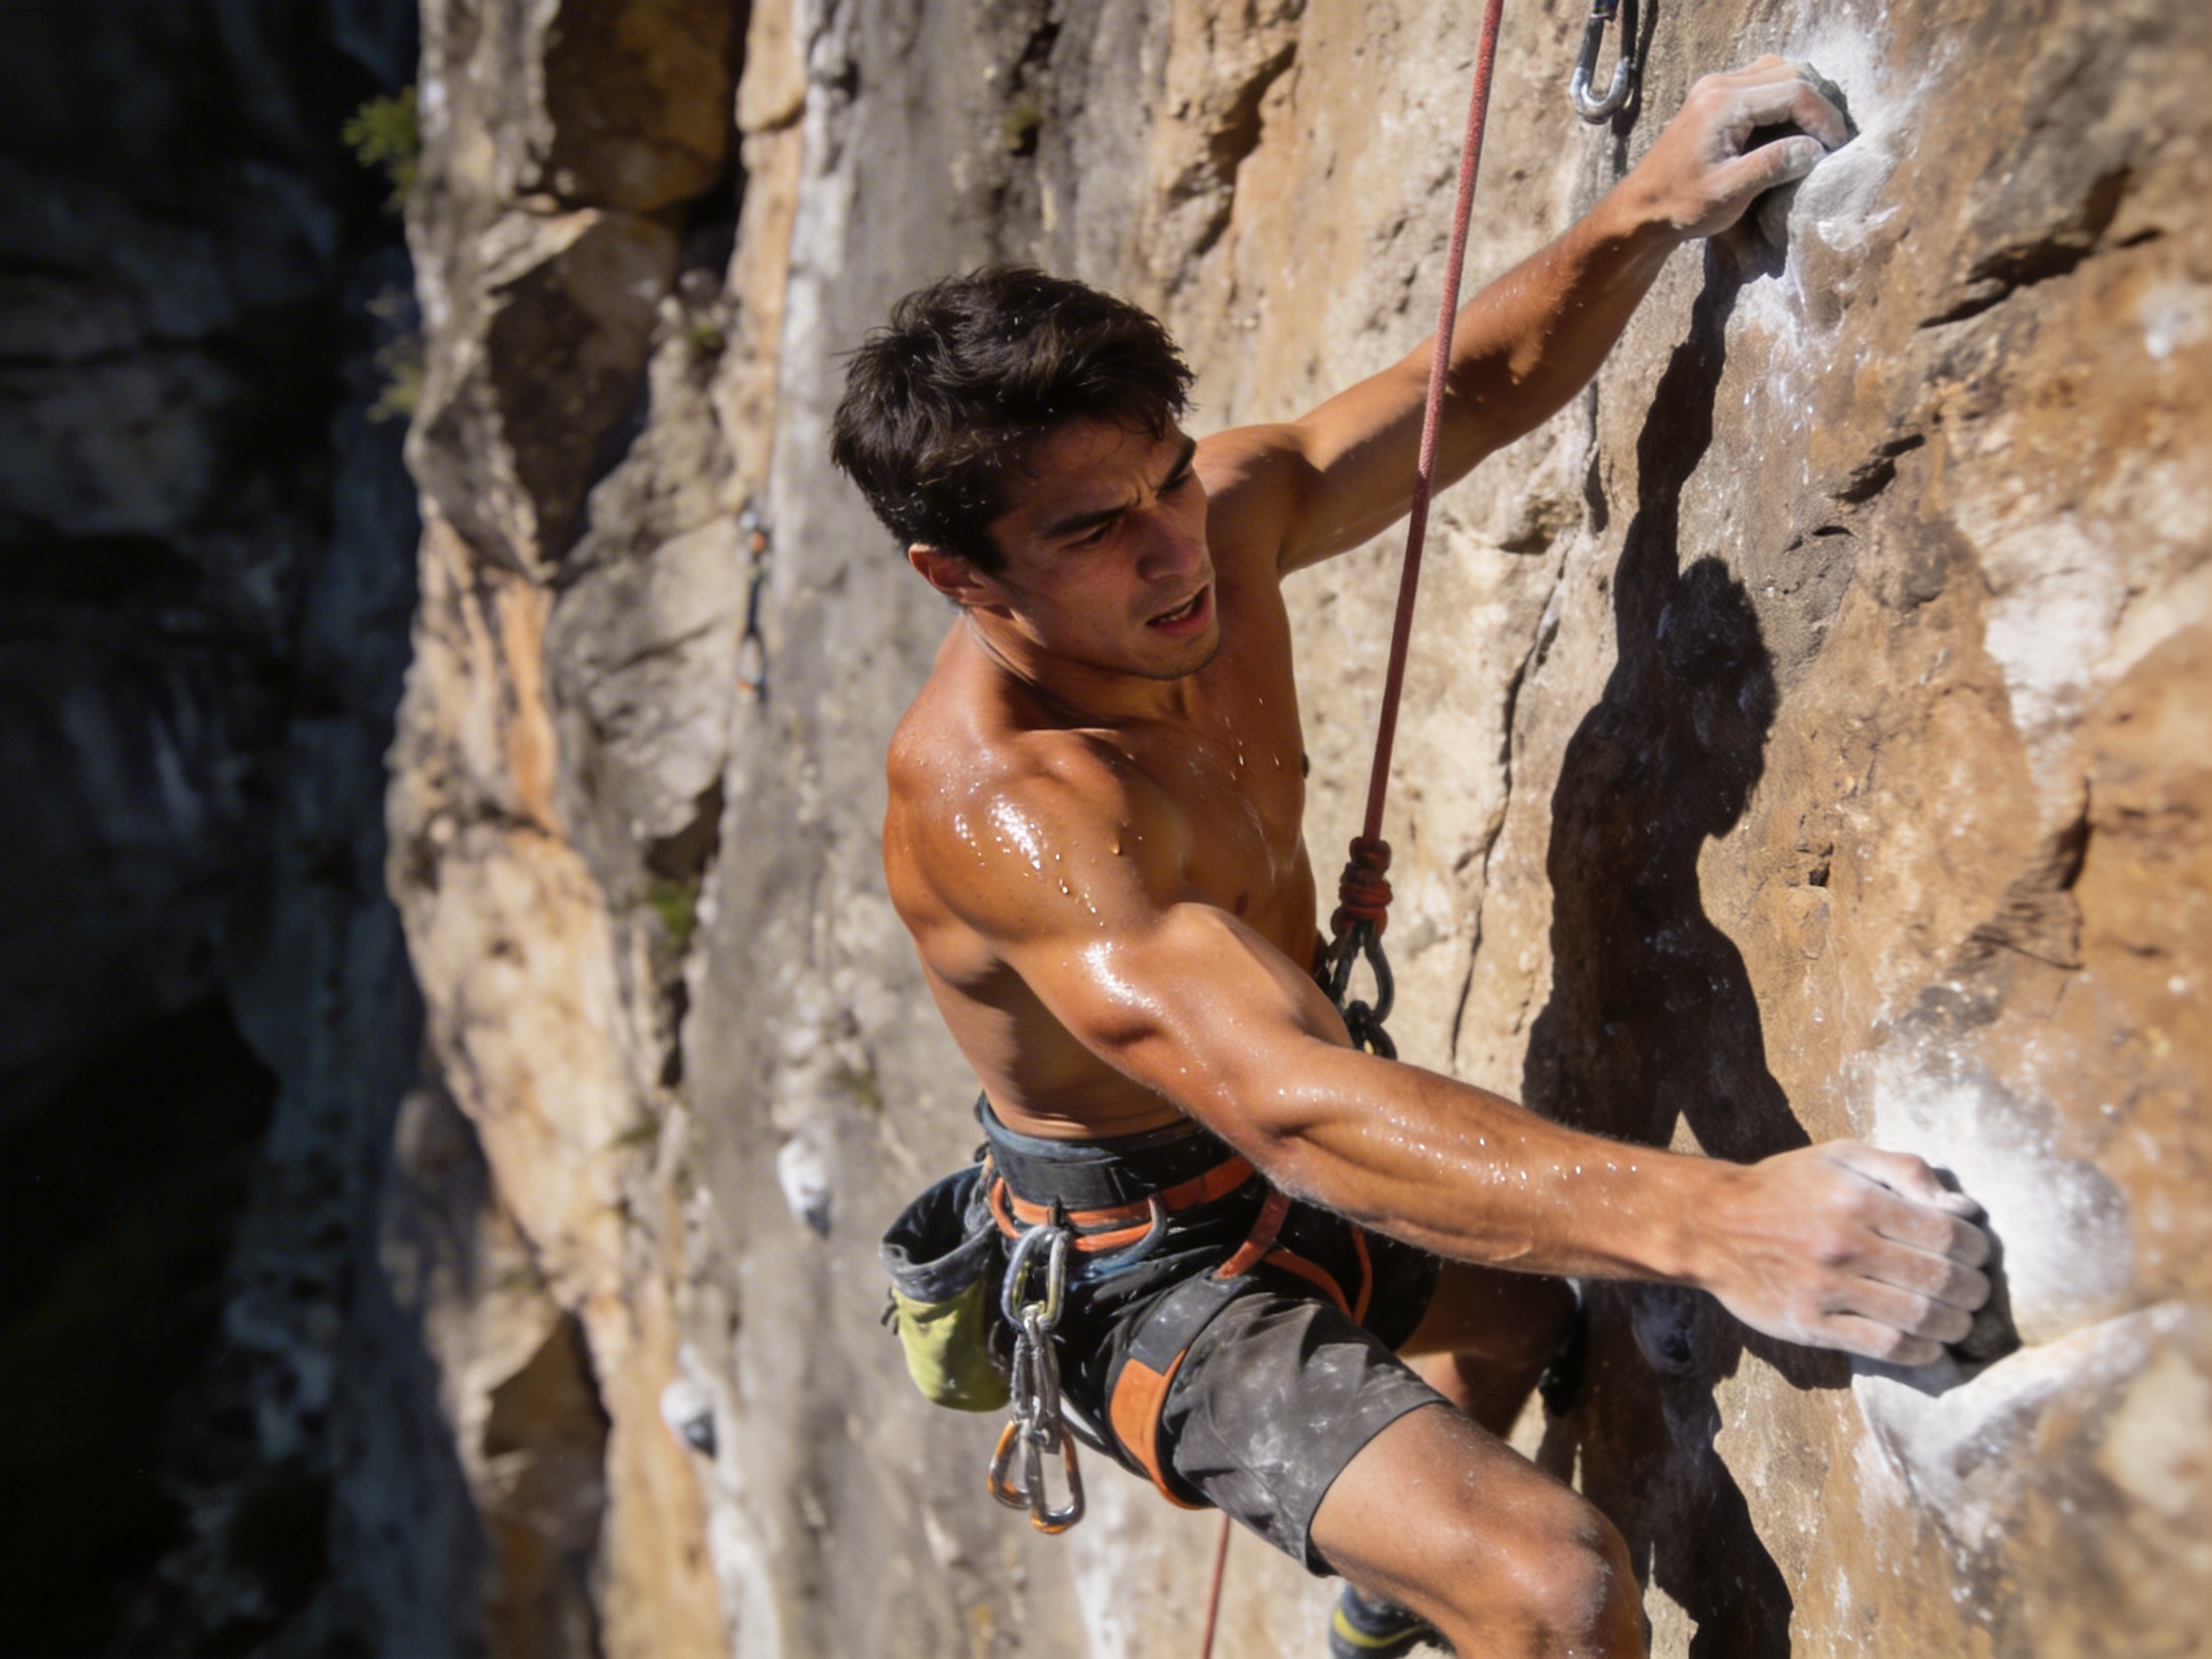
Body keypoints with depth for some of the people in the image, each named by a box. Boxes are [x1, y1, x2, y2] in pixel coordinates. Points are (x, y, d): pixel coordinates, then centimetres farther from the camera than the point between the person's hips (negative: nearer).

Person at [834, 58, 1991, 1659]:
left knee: (1528, 1299, 34)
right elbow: (1288, 1103, -47)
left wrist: (1650, 209, -17)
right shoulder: (995, 797, -36)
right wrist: (1704, 1214, -54)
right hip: (1151, 1269, -8)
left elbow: (1482, 385, -1)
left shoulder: (1226, 512, -12)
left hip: (1287, 1177, 9)